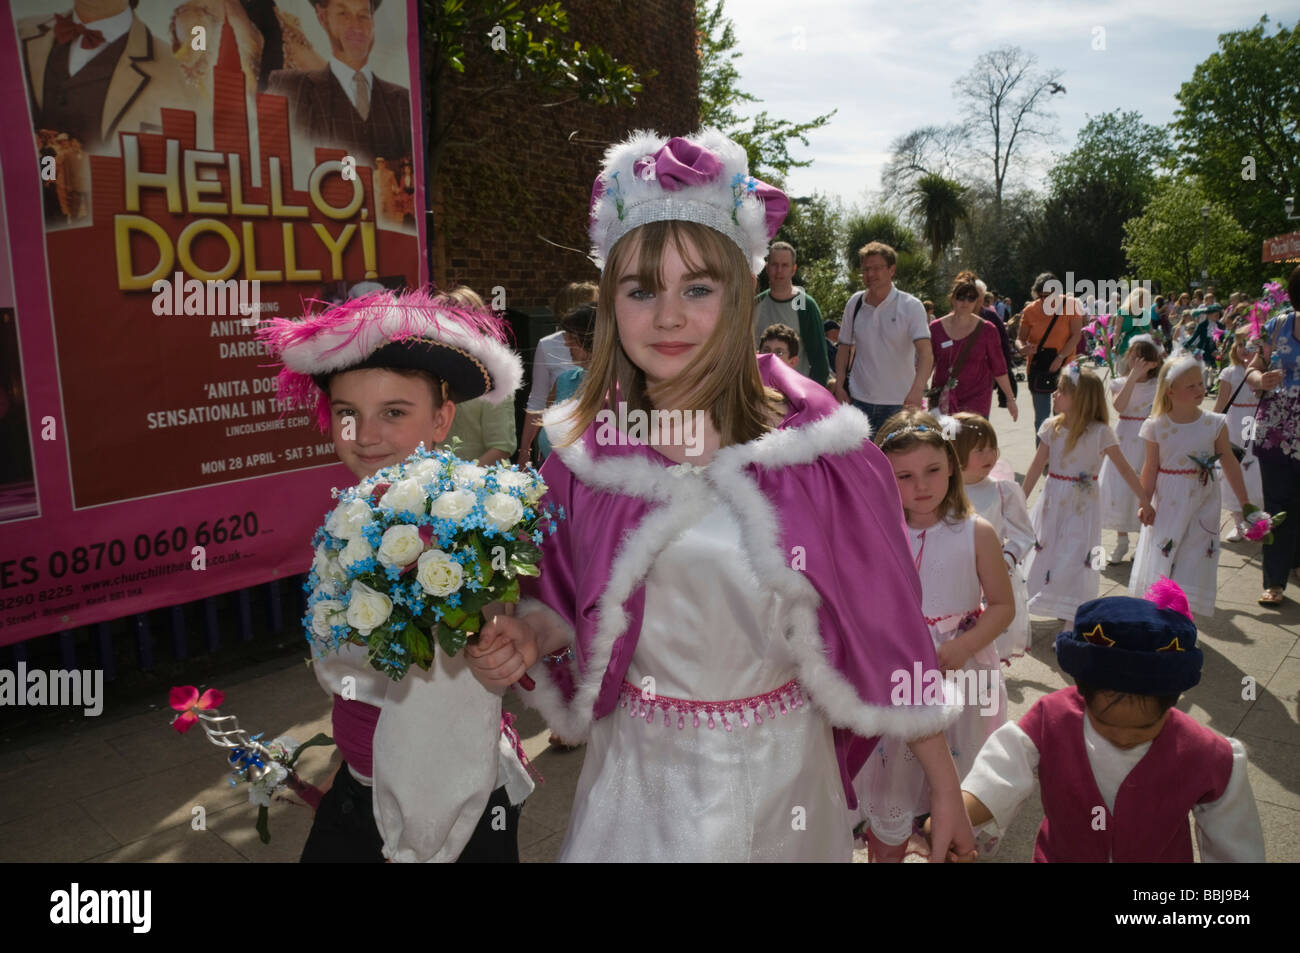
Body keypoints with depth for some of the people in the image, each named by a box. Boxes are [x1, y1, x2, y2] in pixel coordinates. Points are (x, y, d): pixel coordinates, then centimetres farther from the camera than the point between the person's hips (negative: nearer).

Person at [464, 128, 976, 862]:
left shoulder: (811, 442, -16)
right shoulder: (587, 448, -8)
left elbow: (883, 617, -10)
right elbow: (575, 608, 5)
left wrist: (943, 783, -5)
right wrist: (529, 638, -16)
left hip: (776, 769, -1)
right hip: (636, 767, 2)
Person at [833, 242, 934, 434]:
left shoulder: (911, 306, -8)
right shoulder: (854, 303, 4)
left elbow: (926, 353, -20)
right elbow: (844, 349, 13)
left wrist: (917, 389, -36)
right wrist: (839, 386, 1)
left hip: (900, 403, -3)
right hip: (859, 399, 3)